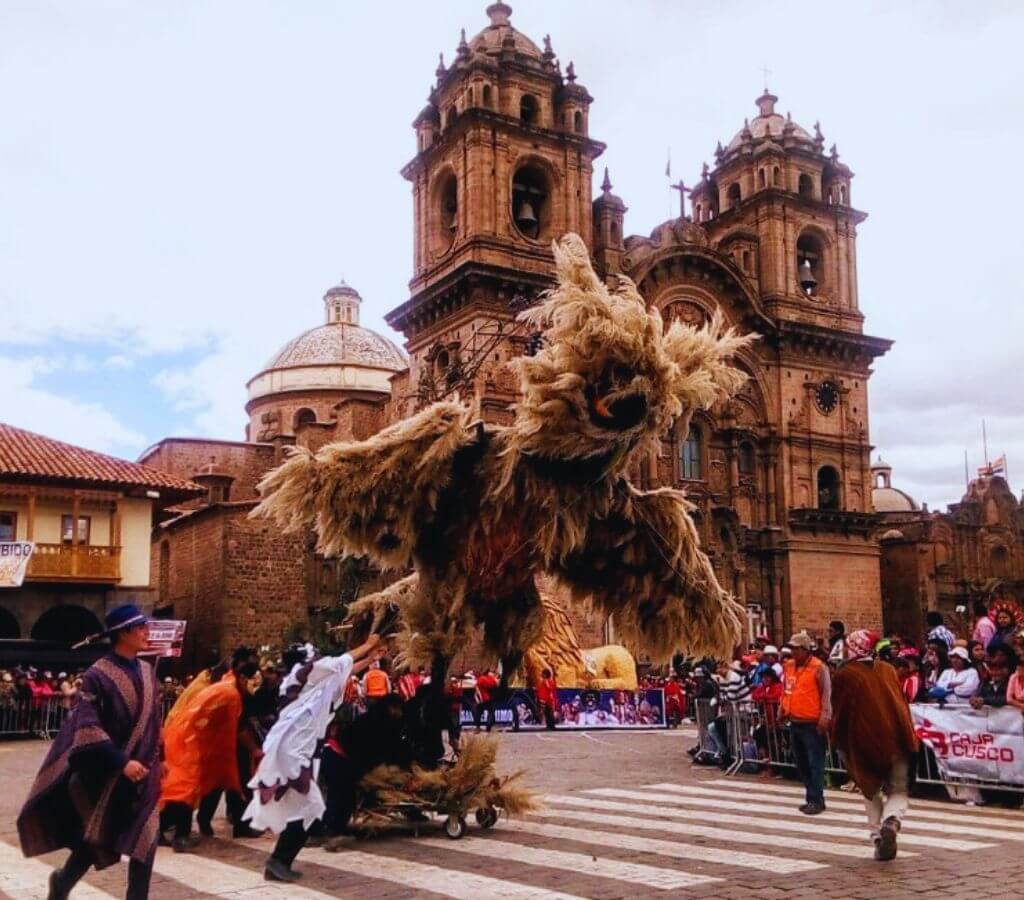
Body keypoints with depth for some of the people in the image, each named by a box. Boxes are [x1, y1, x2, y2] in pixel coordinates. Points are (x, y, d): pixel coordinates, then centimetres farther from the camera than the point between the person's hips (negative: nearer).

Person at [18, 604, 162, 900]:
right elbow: (87, 728, -19)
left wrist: (157, 760, 15)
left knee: (145, 840, -1)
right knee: (96, 840, 9)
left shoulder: (147, 671, 5)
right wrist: (121, 761, -26)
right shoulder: (98, 675, -14)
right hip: (107, 773, -5)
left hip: (143, 771, 5)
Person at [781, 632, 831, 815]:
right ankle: (812, 797, 23)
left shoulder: (818, 667, -11)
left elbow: (826, 694, -12)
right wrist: (782, 711, 19)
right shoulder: (788, 666, 10)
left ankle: (816, 800, 2)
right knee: (801, 763, 13)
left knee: (815, 763, -3)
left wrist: (825, 718, -17)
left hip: (812, 724, -8)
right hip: (795, 722, 8)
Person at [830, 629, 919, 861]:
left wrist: (837, 742, 14)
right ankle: (892, 821, -19)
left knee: (872, 792, 16)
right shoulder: (888, 669, 9)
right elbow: (903, 703, 13)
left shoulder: (844, 675, -3)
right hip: (897, 738, 2)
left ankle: (878, 836, 7)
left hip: (864, 741, -2)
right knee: (899, 790, 9)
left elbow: (838, 713, -1)